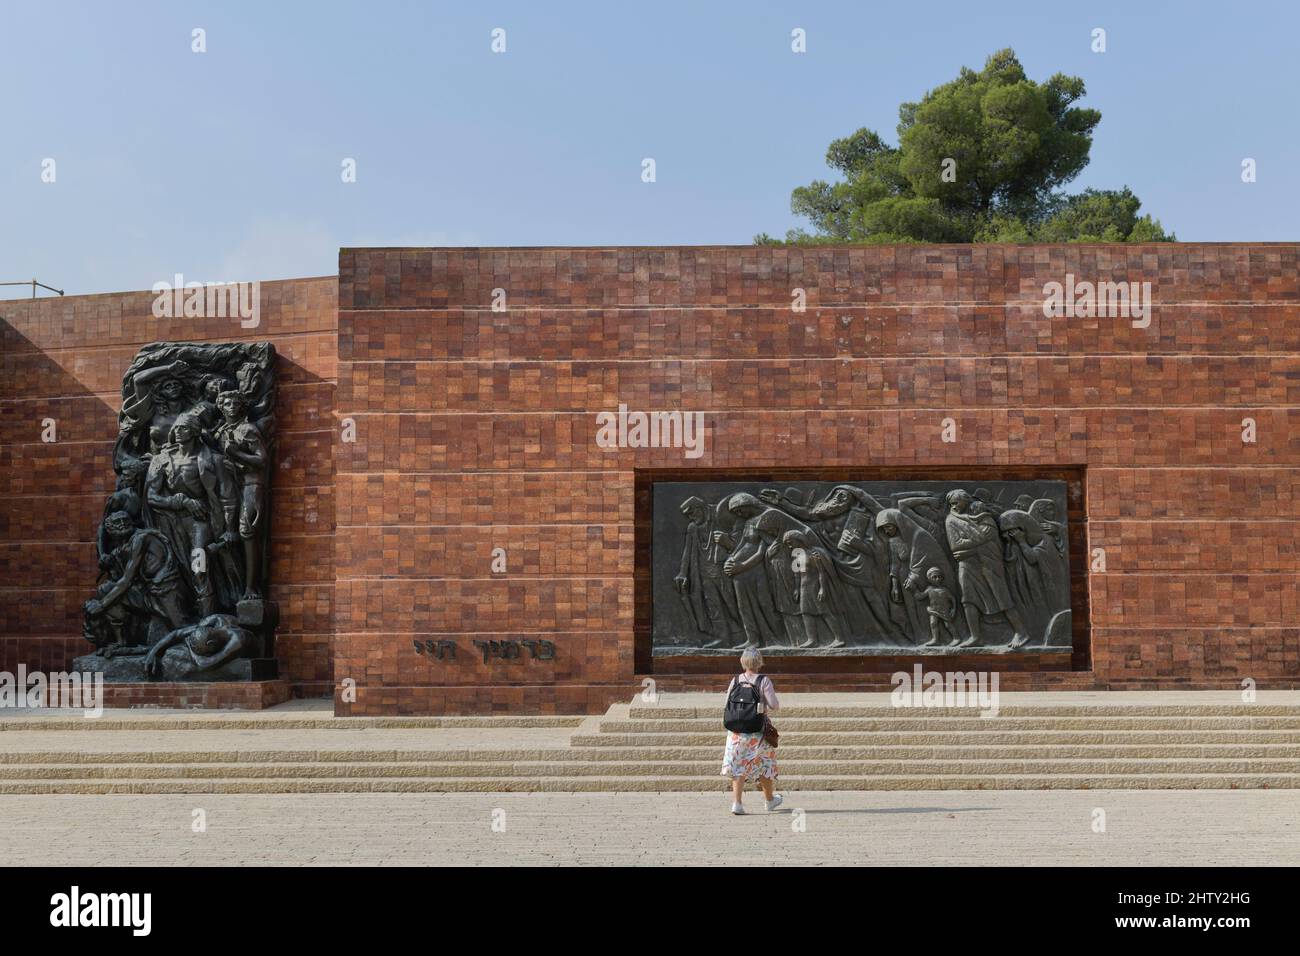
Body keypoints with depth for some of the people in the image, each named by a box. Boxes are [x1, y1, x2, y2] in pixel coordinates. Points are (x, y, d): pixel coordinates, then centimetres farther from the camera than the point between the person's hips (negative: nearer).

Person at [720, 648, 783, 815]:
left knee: (738, 766, 5)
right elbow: (774, 705, -11)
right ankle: (770, 799, 33)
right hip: (758, 730, -2)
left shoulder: (735, 680, -1)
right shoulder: (764, 681, -10)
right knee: (764, 763, 16)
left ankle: (737, 803, -8)